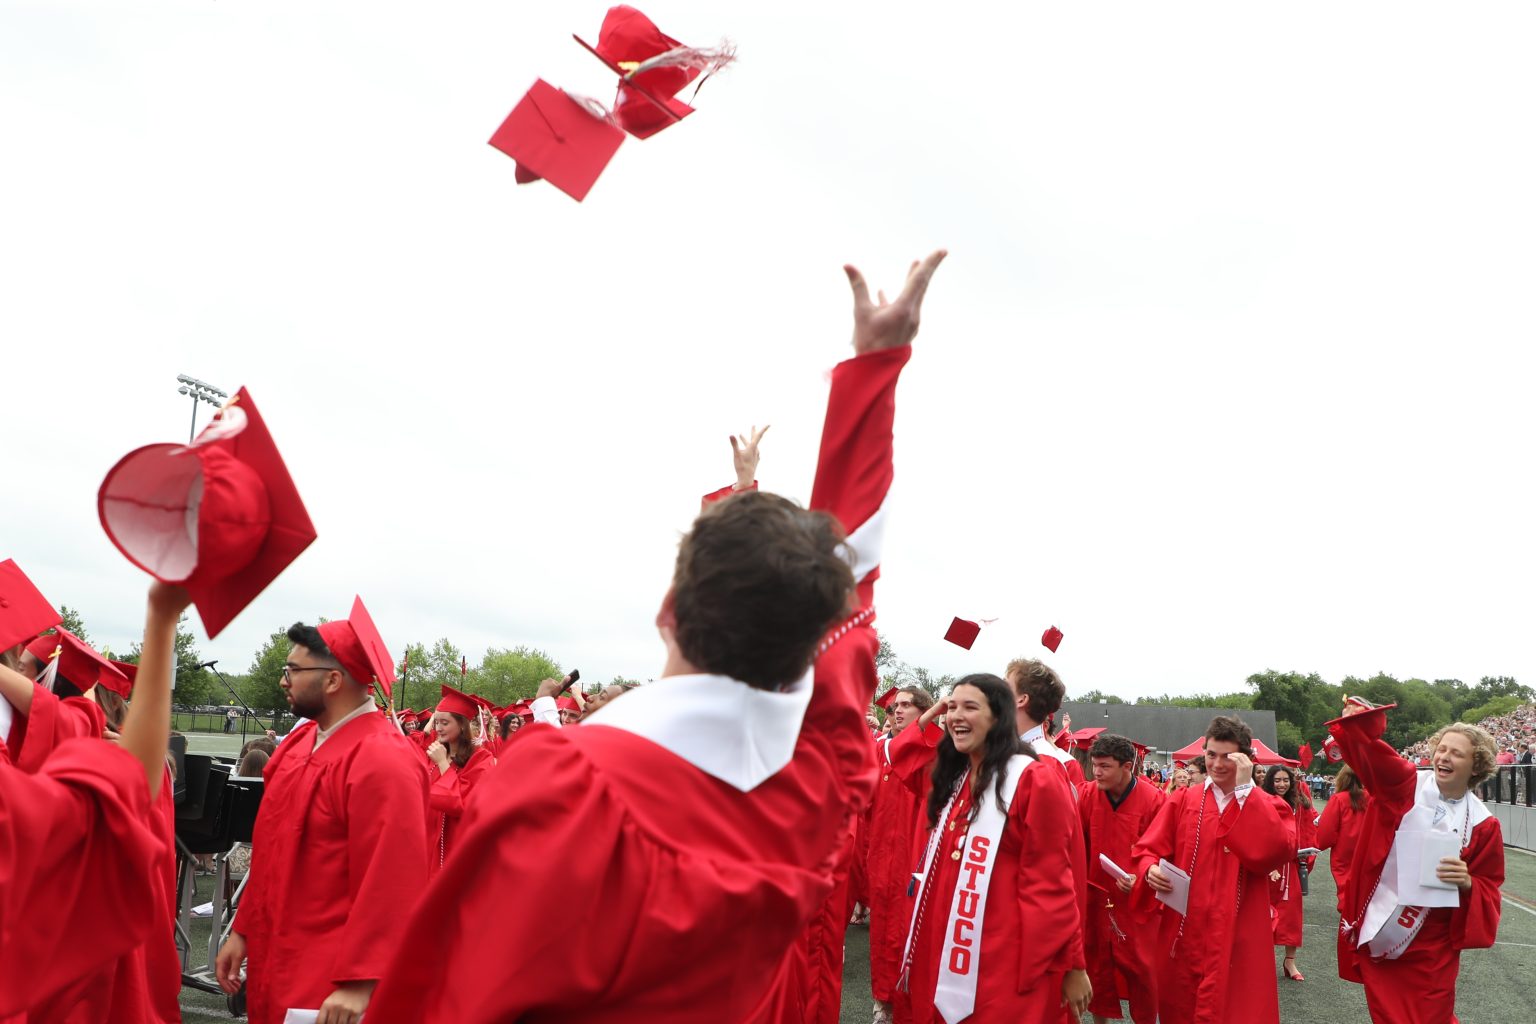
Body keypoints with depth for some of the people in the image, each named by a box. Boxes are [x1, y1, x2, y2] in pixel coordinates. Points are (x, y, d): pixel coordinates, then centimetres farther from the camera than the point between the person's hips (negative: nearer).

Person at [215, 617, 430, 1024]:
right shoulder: (301, 740, 6)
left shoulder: (383, 761, -21)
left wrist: (360, 983, -23)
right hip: (275, 961, 8)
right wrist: (243, 930, 15)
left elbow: (390, 884, -23)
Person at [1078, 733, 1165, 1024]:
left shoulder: (1153, 800, -12)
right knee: (1096, 964, 11)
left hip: (1136, 900, -2)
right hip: (1094, 897, 2)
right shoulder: (1086, 795, -5)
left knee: (1141, 968, 4)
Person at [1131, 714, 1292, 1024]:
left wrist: (1245, 789, -17)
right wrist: (1151, 870, -21)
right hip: (1184, 934, 2)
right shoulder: (1181, 801, 5)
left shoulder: (1264, 807, 2)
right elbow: (1146, 849, 2)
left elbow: (1273, 853, -18)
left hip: (1238, 938, -1)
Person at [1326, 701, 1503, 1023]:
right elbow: (1371, 755, -22)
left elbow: (1488, 891, 3)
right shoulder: (1406, 785, -4)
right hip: (1377, 932, 0)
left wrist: (1467, 883, -19)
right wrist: (1362, 722, -41)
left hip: (1430, 947, 0)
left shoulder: (1483, 824, -2)